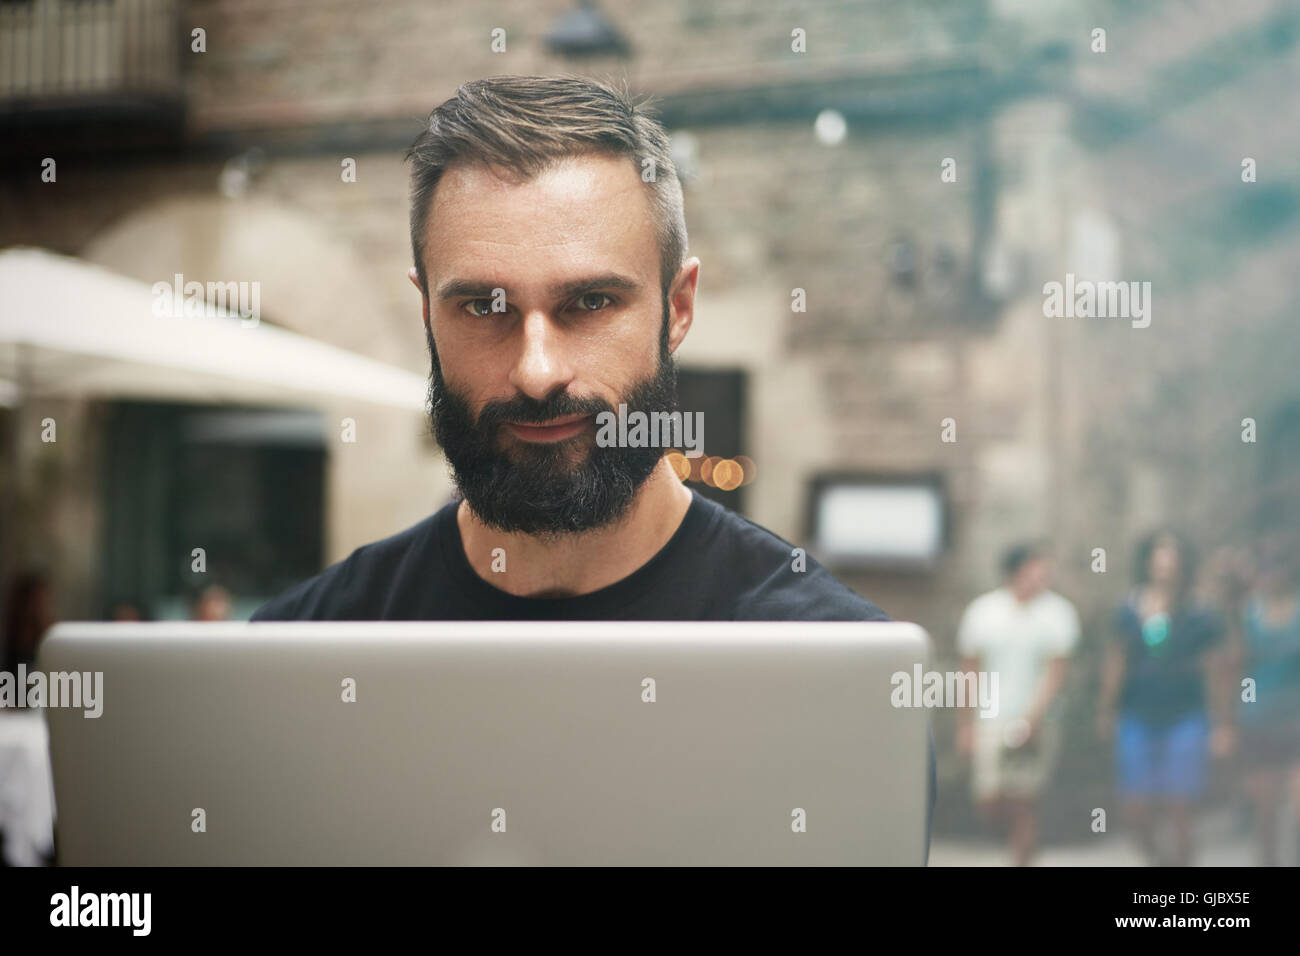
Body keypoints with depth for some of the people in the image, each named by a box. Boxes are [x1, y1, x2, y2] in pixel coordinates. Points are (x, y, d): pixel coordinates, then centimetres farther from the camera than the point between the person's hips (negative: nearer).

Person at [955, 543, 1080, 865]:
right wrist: (965, 726, 8)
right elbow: (970, 671, 8)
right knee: (989, 804, -3)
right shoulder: (983, 611, 1)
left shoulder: (1058, 612, -4)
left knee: (1023, 804, -3)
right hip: (991, 723, 1)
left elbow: (1055, 671, -8)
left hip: (1037, 723, -1)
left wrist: (1031, 720, -18)